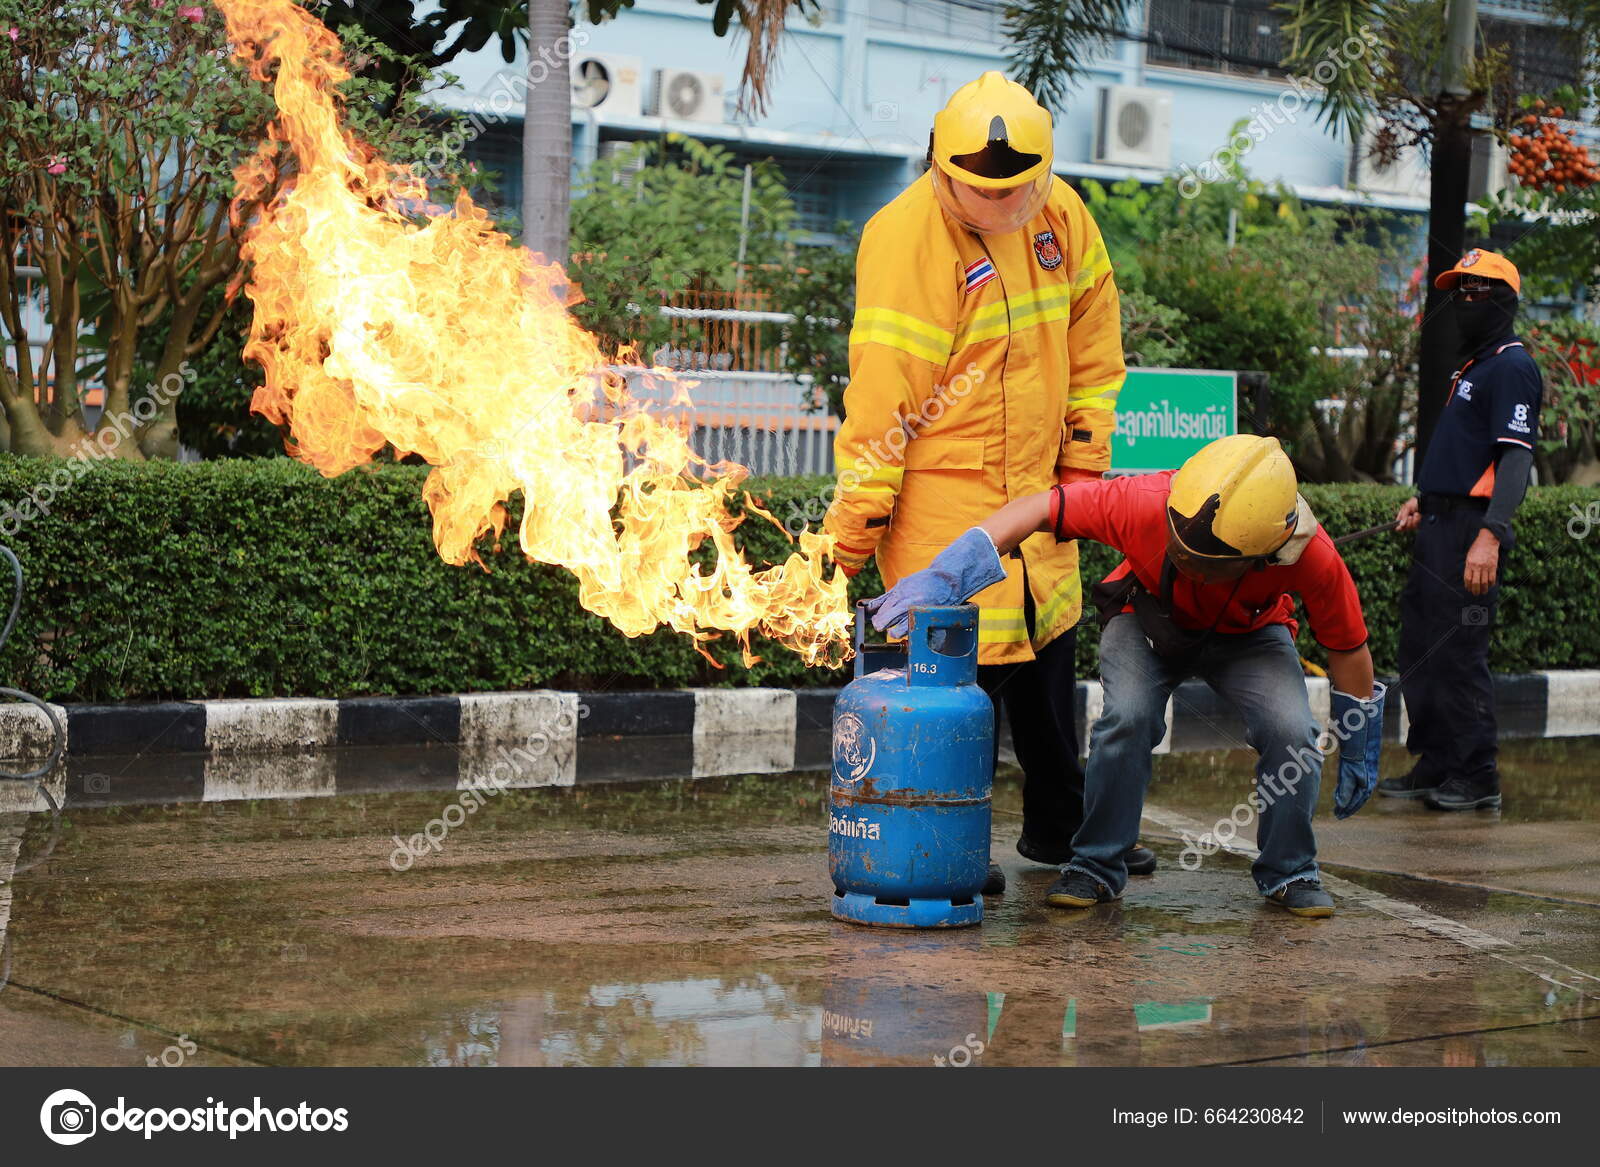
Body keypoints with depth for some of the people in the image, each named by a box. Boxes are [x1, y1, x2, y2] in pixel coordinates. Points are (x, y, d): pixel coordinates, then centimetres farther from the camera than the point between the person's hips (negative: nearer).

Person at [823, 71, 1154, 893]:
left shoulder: (1060, 215, 0)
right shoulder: (905, 239, -20)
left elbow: (1091, 337, 14)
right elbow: (880, 389, -21)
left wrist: (1083, 450, 12)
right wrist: (855, 526, -20)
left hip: (1033, 482, 7)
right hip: (939, 491, -7)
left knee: (1048, 649, 17)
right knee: (963, 663, -10)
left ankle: (1058, 826, 34)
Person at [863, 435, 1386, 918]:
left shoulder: (1312, 556, -37)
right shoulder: (1146, 503, -41)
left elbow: (1348, 646, -19)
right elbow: (1034, 509, -33)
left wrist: (1358, 751, -8)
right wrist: (942, 577, -42)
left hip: (1247, 637, 0)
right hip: (1148, 619, 0)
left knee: (1290, 732, -22)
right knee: (1127, 717, -27)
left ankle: (1290, 874, 3)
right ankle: (1096, 865, -7)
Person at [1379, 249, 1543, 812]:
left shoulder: (1512, 367, -11)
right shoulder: (1474, 366, 20)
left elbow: (1515, 457, -20)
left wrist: (1490, 535, -28)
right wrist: (1425, 501, 22)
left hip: (1472, 530, -10)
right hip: (1440, 527, 10)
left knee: (1459, 654, -9)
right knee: (1419, 648, 13)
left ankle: (1478, 779, -2)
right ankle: (1434, 767, 22)